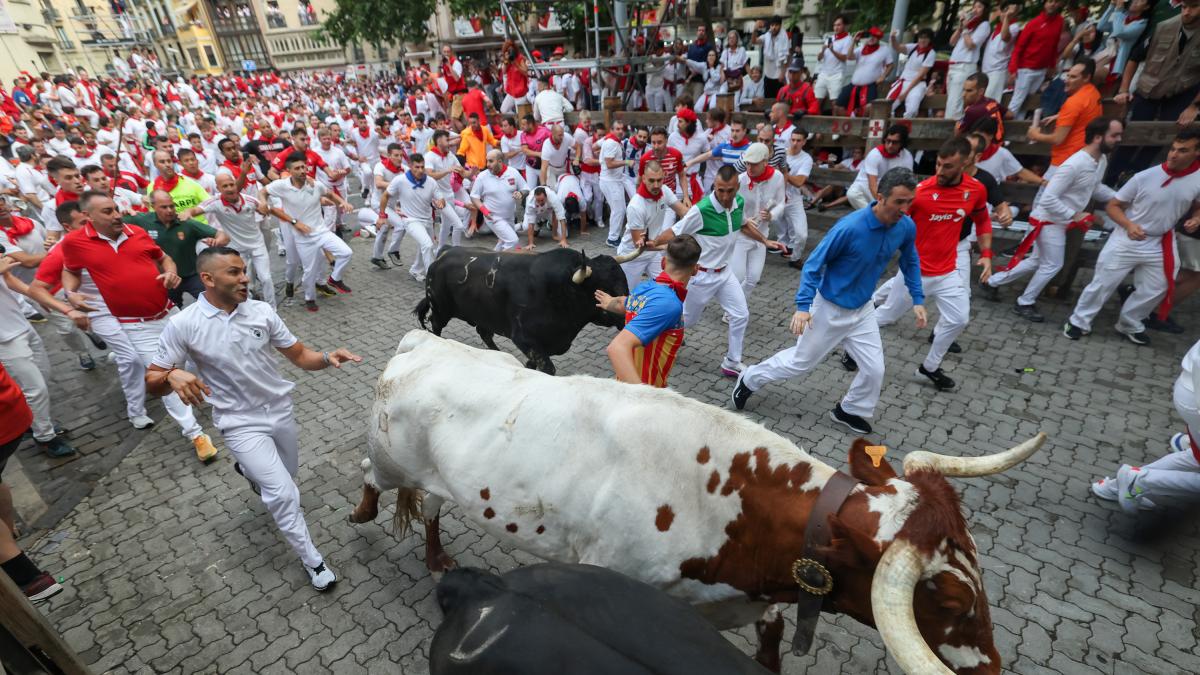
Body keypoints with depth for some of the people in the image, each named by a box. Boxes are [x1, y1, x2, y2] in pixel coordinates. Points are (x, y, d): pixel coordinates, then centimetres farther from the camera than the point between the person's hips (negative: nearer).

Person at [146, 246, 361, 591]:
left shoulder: (262, 311, -8)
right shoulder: (183, 325, -15)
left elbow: (300, 356, -4)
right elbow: (152, 381, -9)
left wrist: (328, 357, -25)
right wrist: (173, 376, -33)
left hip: (281, 411, 4)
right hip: (241, 424, -4)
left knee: (284, 478, 24)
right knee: (284, 494, -12)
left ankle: (247, 469, 59)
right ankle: (312, 561, 9)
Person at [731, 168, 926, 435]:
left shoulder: (906, 227, -10)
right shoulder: (850, 227, -29)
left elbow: (910, 262, 10)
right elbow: (814, 264, -21)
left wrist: (918, 300, 5)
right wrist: (803, 306, -27)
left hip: (863, 309, 5)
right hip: (830, 309, -5)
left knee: (874, 370, 5)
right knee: (801, 362, 9)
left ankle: (849, 411, 32)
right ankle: (749, 380, 31)